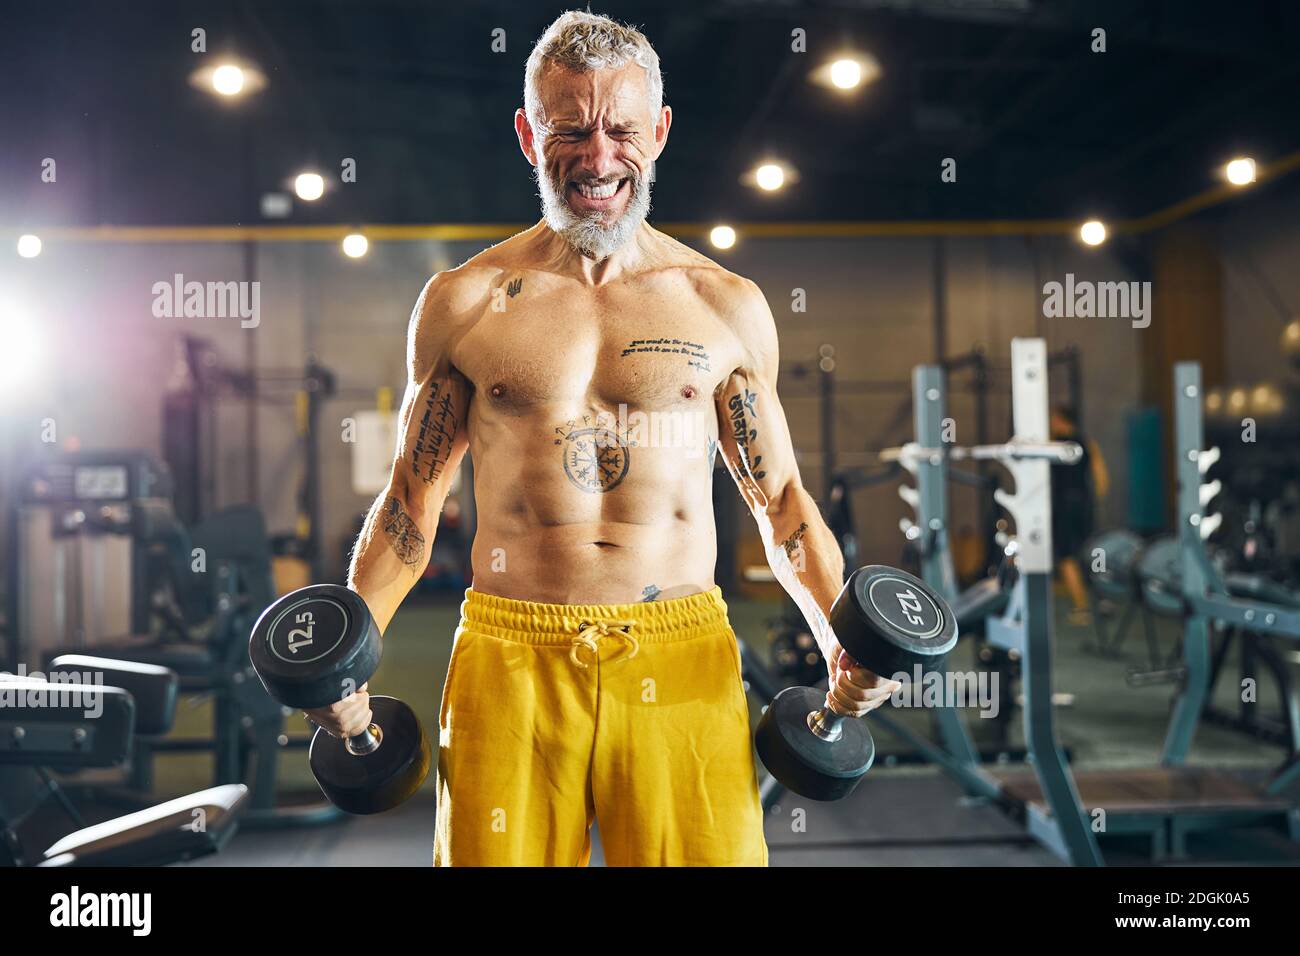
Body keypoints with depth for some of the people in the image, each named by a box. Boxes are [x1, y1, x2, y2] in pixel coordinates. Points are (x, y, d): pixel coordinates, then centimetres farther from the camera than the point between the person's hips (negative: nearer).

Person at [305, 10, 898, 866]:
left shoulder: (728, 307, 7)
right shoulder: (463, 304, 6)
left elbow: (780, 496, 12)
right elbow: (413, 498, 10)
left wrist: (842, 641, -3)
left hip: (682, 665, 0)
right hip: (509, 664, 0)